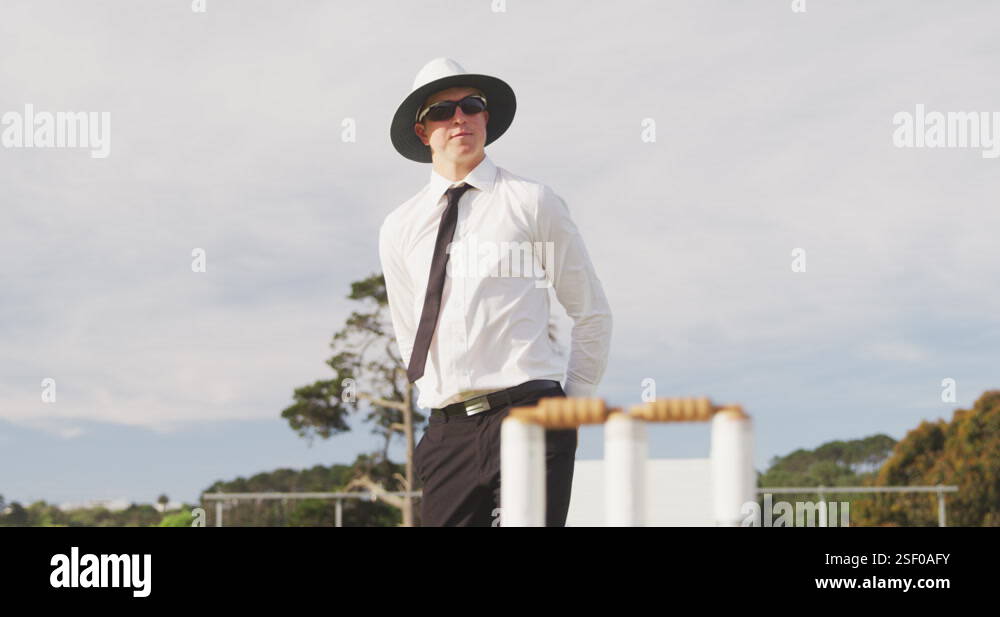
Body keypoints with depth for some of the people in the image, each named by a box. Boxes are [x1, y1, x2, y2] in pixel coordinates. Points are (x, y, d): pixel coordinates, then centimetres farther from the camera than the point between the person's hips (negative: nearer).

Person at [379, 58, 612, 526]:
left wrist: (573, 405, 7)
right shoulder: (398, 229, 13)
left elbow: (593, 314, 9)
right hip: (446, 432, 3)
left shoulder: (532, 203, 4)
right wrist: (455, 416, 15)